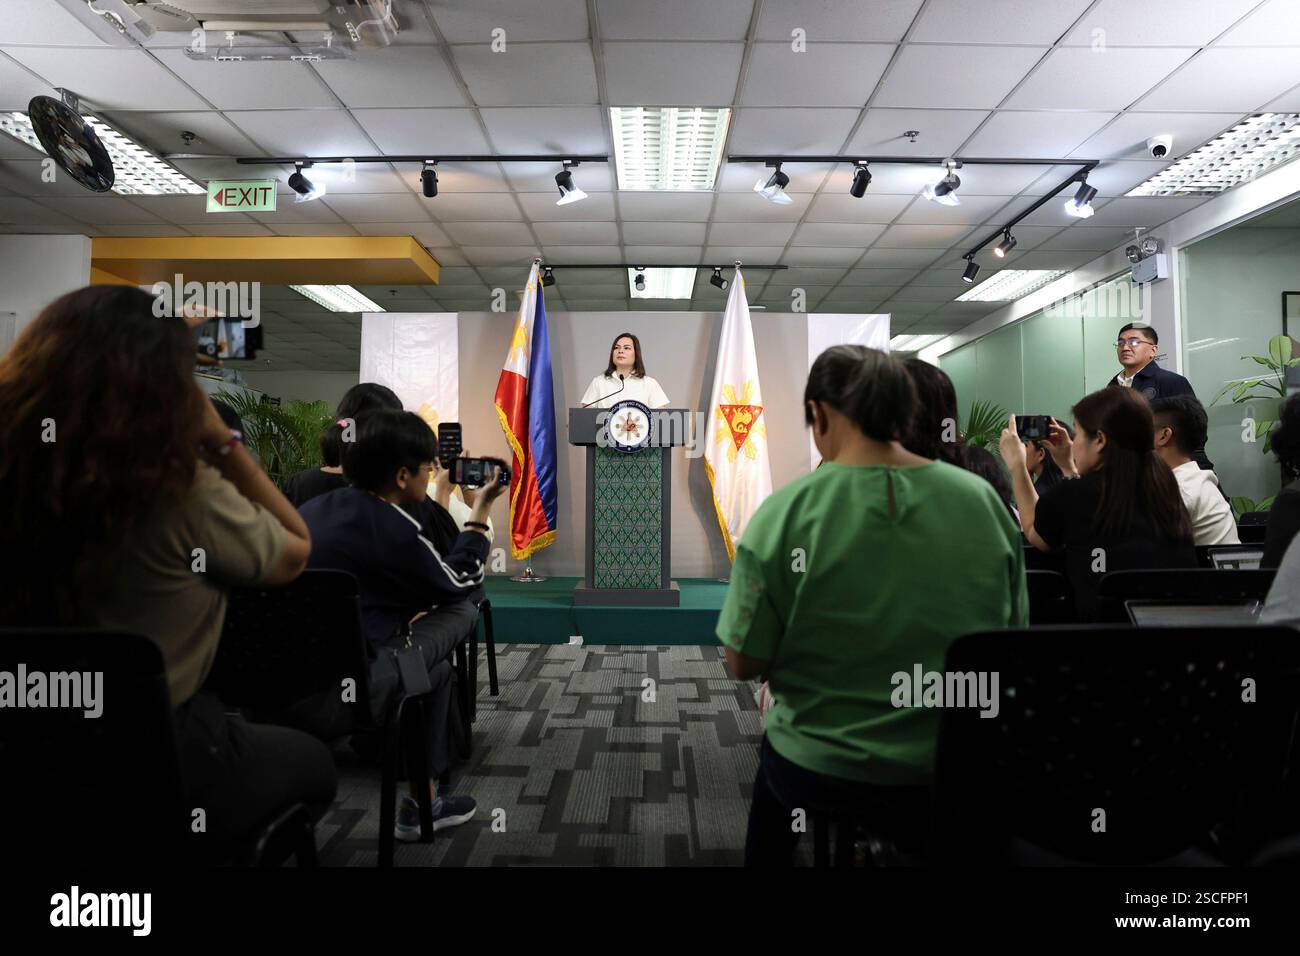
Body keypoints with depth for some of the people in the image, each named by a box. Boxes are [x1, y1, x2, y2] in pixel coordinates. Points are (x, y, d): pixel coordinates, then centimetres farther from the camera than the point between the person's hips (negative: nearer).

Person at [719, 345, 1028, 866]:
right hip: (959, 764, 3)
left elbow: (744, 663, -12)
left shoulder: (785, 512, -19)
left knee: (776, 765, 30)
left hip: (824, 768, -2)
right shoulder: (984, 499, -8)